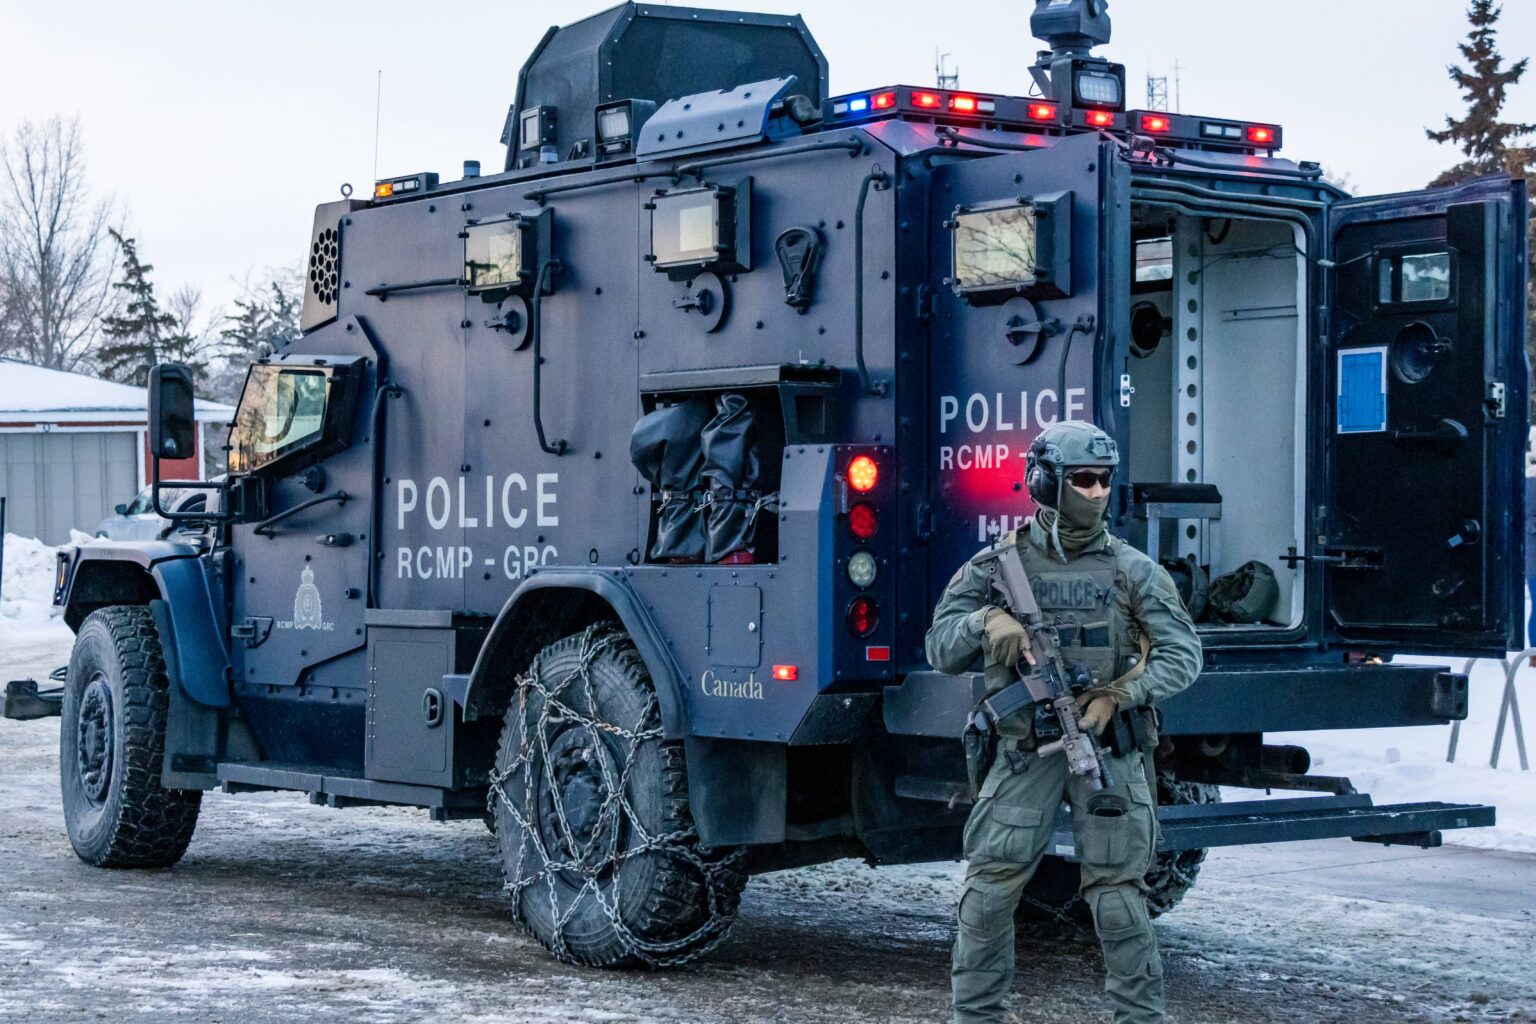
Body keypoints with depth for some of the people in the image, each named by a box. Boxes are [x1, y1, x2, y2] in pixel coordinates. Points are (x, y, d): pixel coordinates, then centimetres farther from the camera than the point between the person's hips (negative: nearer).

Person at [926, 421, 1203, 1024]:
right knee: (988, 891, -5)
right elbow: (941, 650, 1)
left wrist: (1119, 694, -14)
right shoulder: (997, 565, 4)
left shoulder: (1133, 571, 4)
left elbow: (1182, 655, 1)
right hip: (1024, 749, 0)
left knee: (1117, 896, 0)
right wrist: (985, 621, -20)